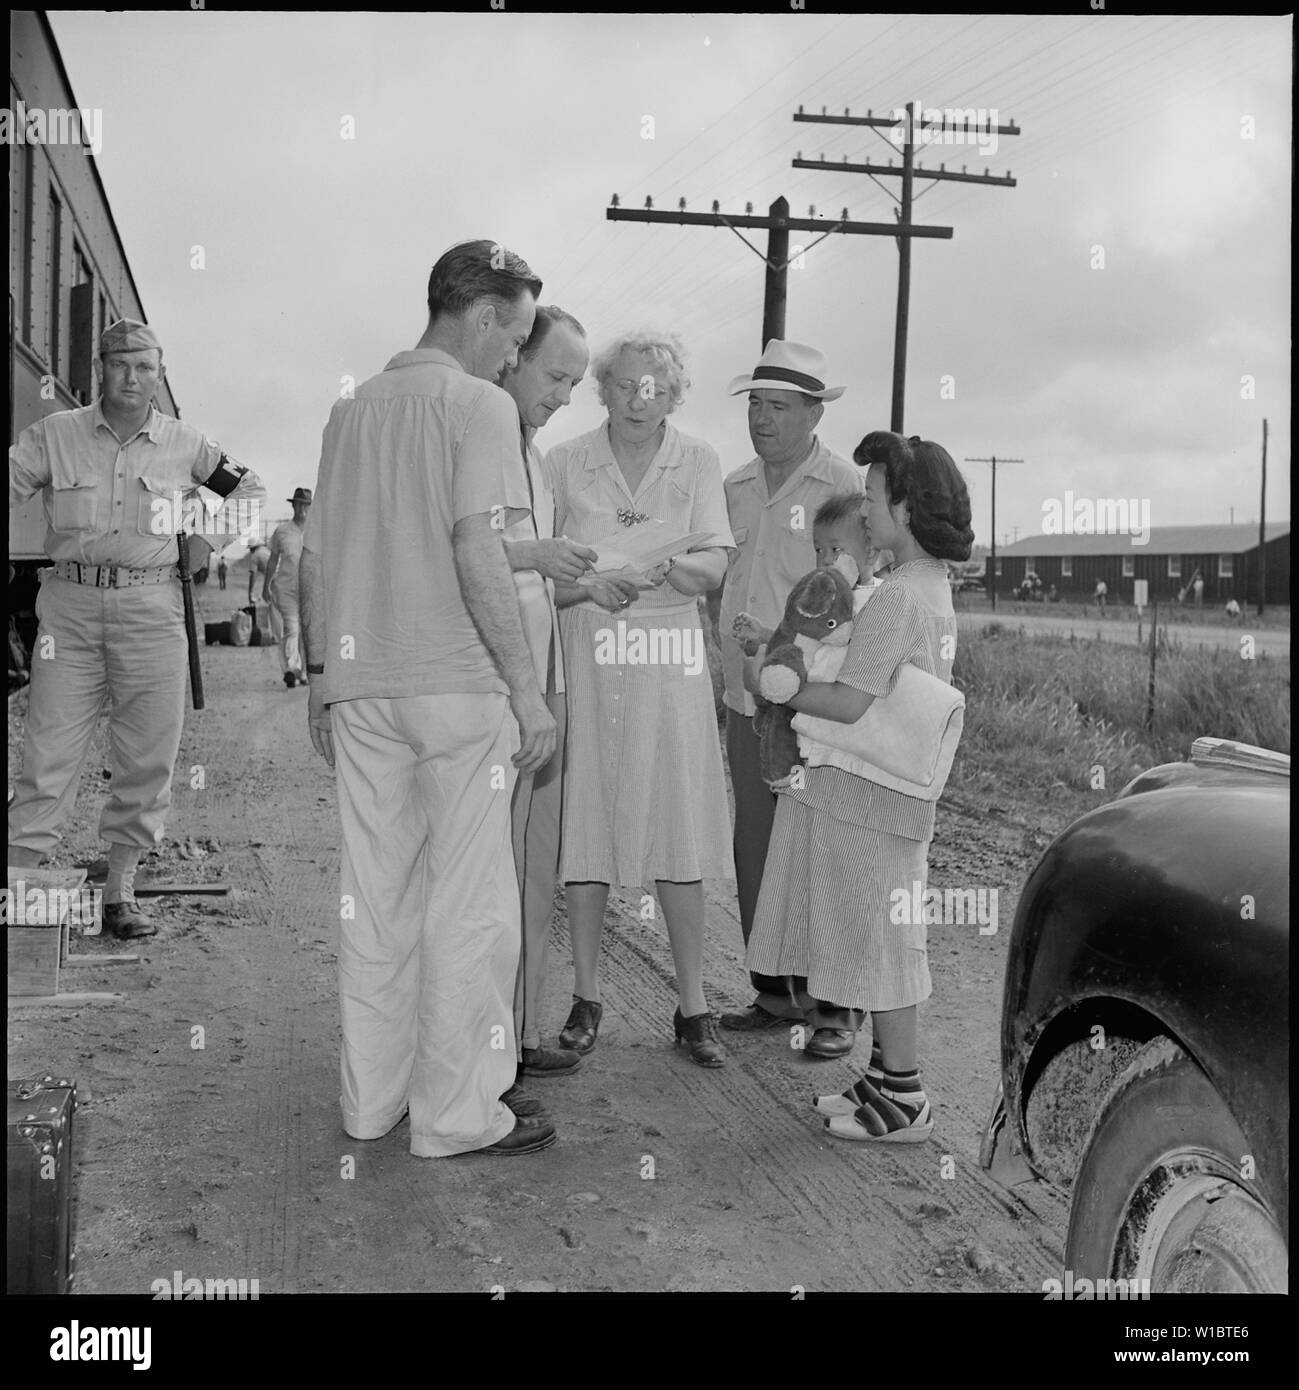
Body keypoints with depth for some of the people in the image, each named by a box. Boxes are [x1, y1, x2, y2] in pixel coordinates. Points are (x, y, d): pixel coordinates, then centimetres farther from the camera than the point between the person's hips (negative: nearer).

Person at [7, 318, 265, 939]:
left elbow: (249, 490, 18)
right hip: (70, 605, -1)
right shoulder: (55, 433, 4)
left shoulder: (183, 444, 6)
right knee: (48, 753, -4)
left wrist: (206, 544, 8)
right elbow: (11, 484, 3)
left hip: (151, 609, 1)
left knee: (148, 757, 3)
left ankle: (120, 891, 15)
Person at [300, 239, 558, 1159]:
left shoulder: (353, 408, 14)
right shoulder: (479, 403, -6)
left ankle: (373, 1099, 23)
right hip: (458, 684, -7)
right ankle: (460, 1113, 8)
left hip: (361, 685, 7)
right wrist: (528, 690, -13)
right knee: (469, 902, 2)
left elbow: (314, 560, 14)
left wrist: (322, 678, 20)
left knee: (375, 897, 13)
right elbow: (477, 555, -16)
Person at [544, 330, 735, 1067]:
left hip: (669, 667, 0)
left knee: (679, 834, -1)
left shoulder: (698, 461, 6)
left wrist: (670, 567, -25)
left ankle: (693, 1006, 9)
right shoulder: (566, 462, 5)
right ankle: (588, 997, 16)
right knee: (584, 828, 1)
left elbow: (716, 565, -4)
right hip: (585, 661, 0)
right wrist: (587, 585, -19)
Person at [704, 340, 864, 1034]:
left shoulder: (845, 487, -6)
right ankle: (772, 992, 22)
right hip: (745, 700, 6)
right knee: (753, 851, 10)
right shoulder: (734, 488, 13)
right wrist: (730, 645, 12)